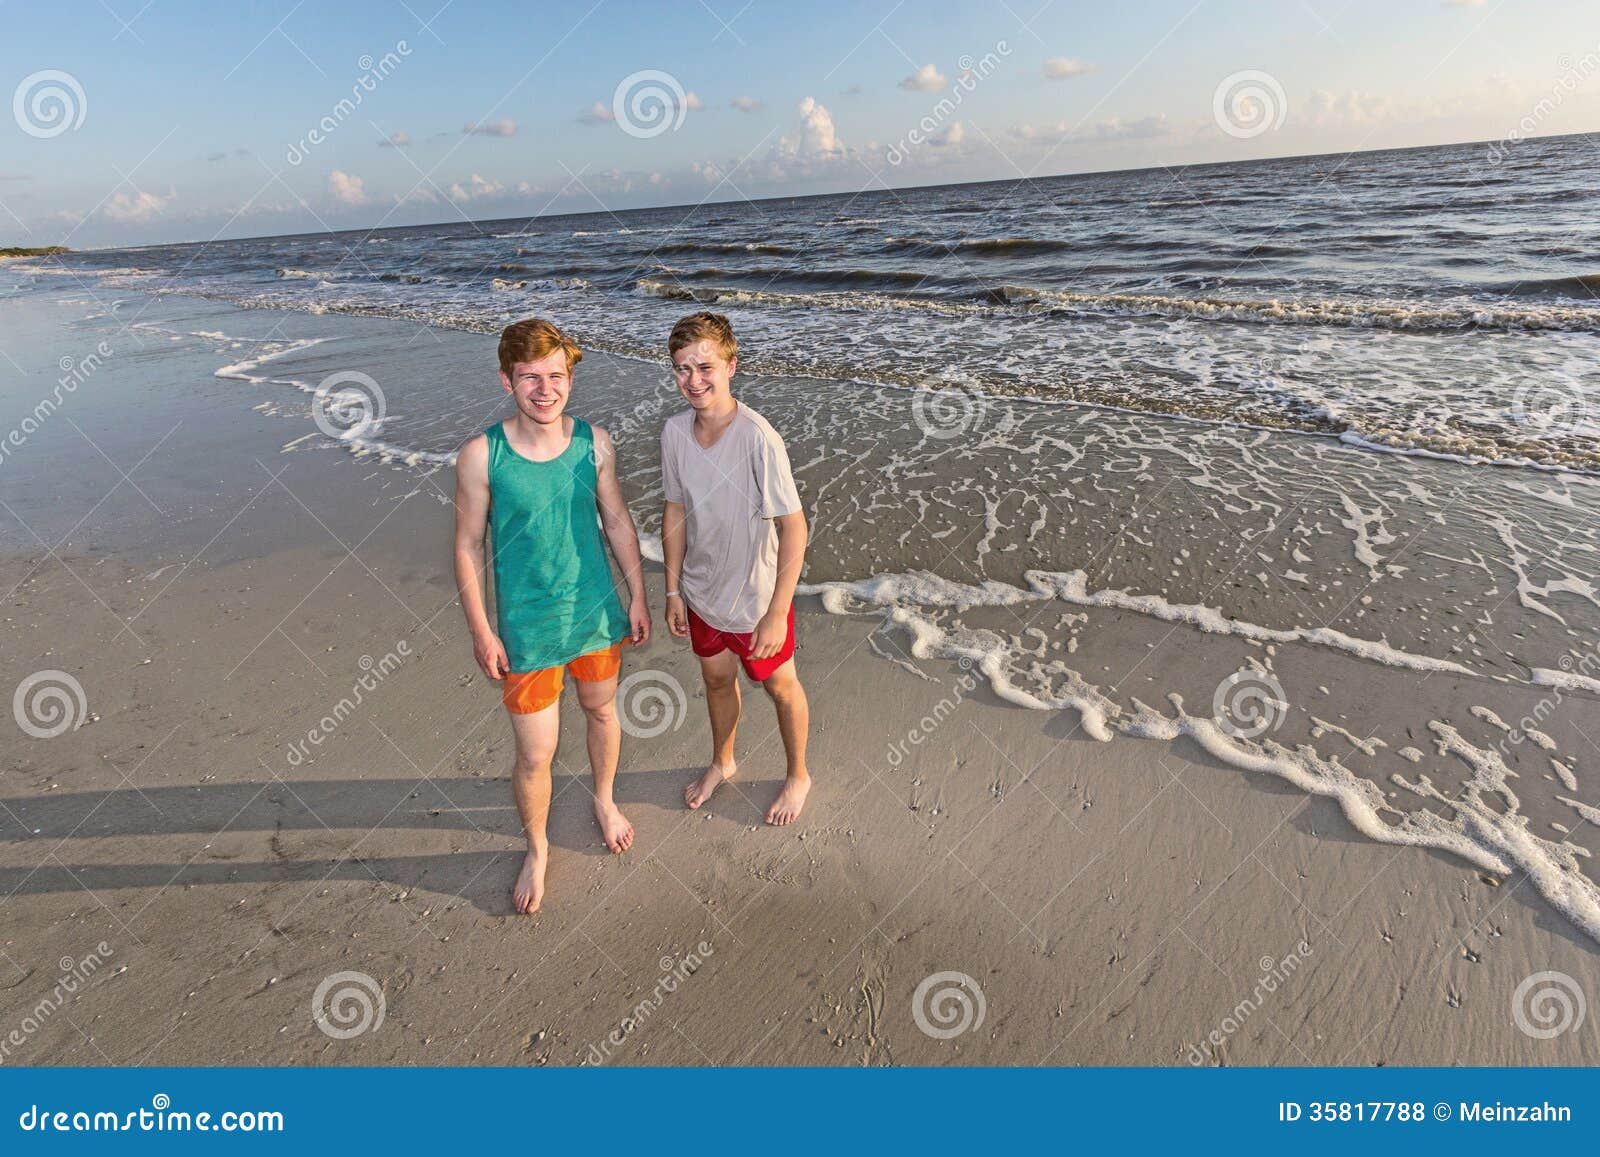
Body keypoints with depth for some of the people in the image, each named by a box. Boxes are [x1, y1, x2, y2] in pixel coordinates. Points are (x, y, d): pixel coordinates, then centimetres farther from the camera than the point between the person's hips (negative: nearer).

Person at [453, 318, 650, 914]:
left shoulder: (594, 442, -8)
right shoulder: (480, 455, -16)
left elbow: (618, 522, 3)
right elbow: (468, 546, -7)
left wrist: (638, 597, 5)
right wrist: (481, 631, -6)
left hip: (597, 611, 3)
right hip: (527, 626, -3)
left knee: (602, 710, 23)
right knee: (535, 754, 4)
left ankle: (604, 800, 52)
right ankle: (537, 848, 34)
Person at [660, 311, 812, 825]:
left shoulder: (758, 438, -27)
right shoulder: (675, 431, -8)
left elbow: (793, 527, -23)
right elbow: (675, 513, 3)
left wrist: (776, 613, -23)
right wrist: (673, 591, 6)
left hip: (756, 597, -5)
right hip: (702, 593, 5)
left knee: (780, 686, 17)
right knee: (717, 681, 26)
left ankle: (798, 774, 44)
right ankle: (722, 762, 54)